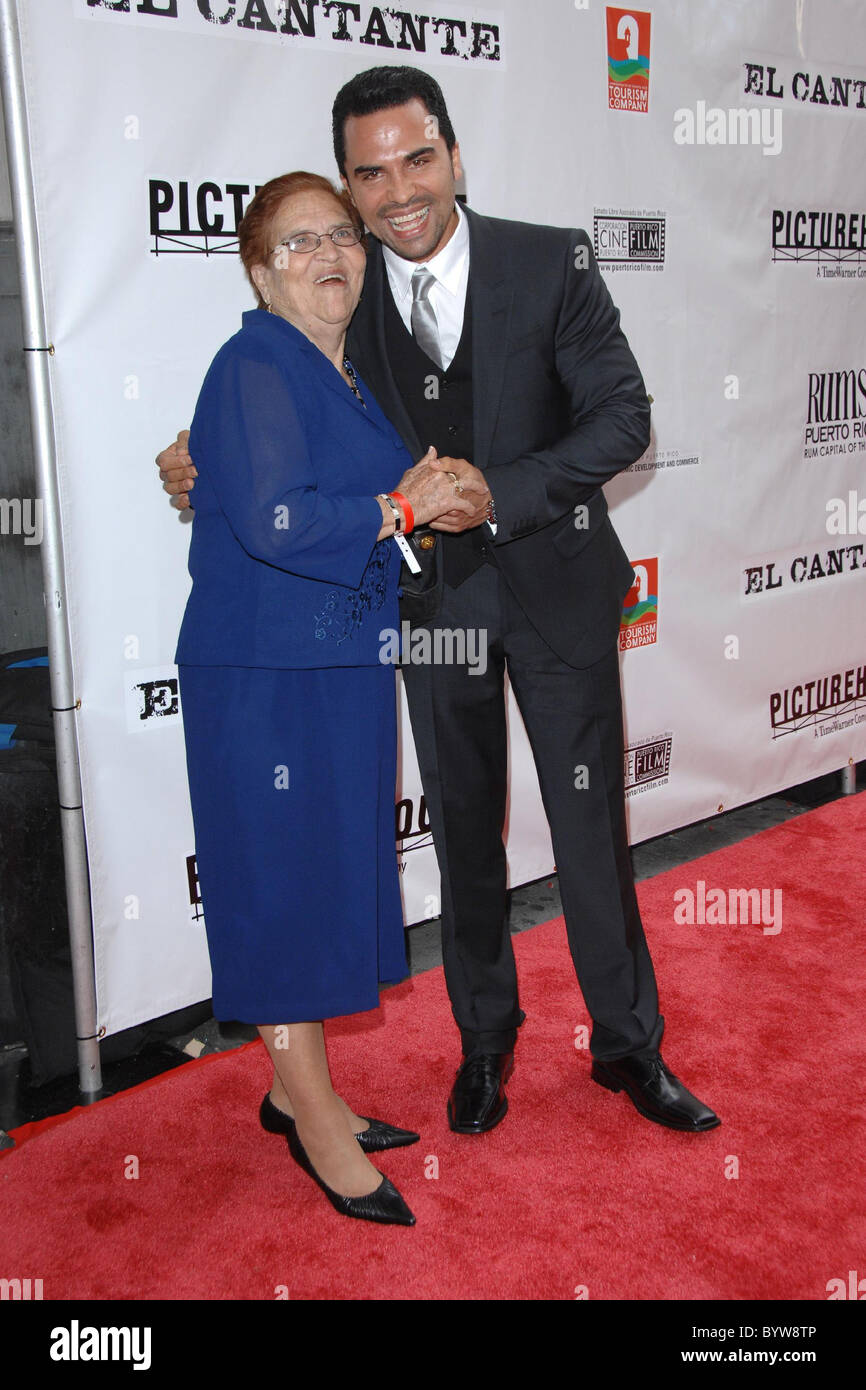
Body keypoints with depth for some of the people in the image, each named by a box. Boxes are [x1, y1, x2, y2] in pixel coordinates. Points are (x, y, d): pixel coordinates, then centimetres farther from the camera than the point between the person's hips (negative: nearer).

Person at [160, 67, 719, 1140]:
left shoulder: (552, 263, -10)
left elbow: (622, 419, -11)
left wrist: (501, 493, -25)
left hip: (552, 580, -2)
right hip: (429, 591, 2)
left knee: (591, 822, 7)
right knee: (463, 827, 13)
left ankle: (628, 1044, 27)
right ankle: (484, 1040, 33)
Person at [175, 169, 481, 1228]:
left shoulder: (347, 373, 15)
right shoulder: (255, 367, -13)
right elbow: (273, 521, -25)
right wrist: (400, 508, -15)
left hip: (344, 665, 9)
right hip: (266, 675, -9)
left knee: (331, 873, 15)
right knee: (284, 880, 1)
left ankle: (296, 1087, 32)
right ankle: (314, 1121, 17)